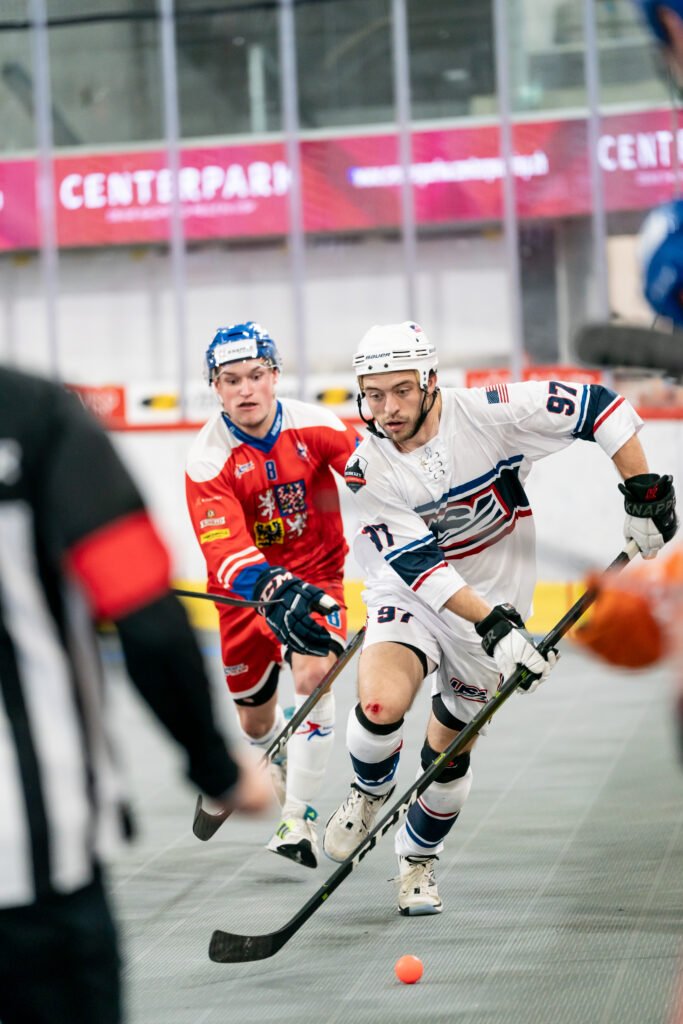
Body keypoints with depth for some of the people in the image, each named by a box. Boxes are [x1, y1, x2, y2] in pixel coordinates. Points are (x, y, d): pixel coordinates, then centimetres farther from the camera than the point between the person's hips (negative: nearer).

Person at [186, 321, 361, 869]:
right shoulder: (208, 459, -20)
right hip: (248, 587, 1)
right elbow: (223, 548, -32)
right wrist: (273, 590, -49)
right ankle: (284, 764, 50)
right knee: (255, 720, 12)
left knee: (312, 674, -26)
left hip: (316, 573, -1)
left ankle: (300, 819, -19)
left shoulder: (315, 426, -15)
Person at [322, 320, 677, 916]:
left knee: (449, 751, 6)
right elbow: (418, 564, -23)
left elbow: (597, 406, -15)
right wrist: (494, 627, -32)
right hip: (411, 599, 0)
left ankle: (418, 858, 35)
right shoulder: (367, 468, -17)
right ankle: (370, 792, 8)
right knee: (380, 706, -27)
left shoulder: (487, 414, -20)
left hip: (497, 598, 0)